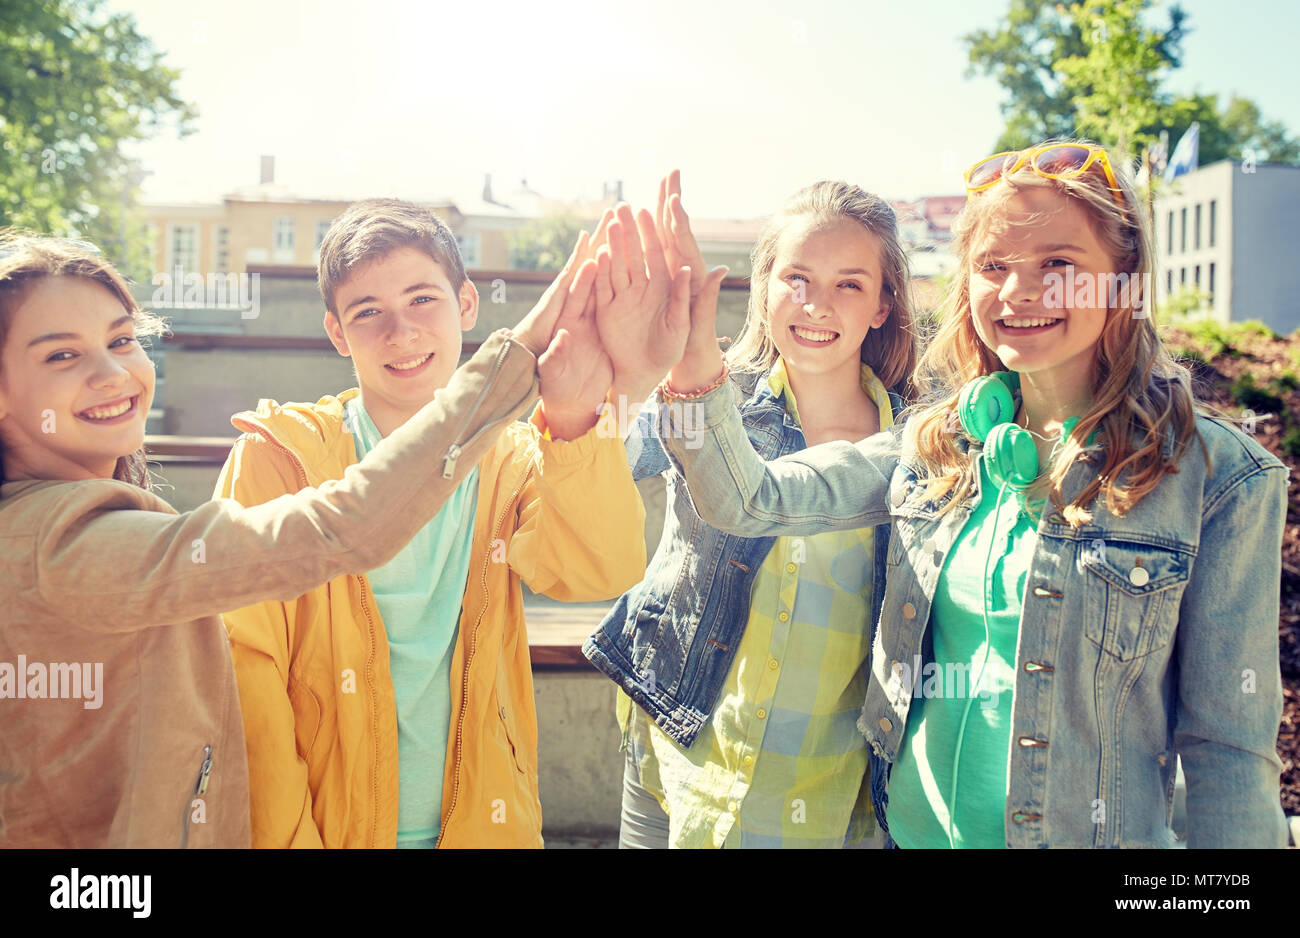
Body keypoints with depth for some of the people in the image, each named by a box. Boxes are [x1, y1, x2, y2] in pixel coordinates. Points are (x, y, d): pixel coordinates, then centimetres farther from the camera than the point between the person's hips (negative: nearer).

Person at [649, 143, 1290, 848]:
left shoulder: (1218, 479, -14)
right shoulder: (934, 444, -4)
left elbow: (1228, 743, -11)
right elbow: (751, 502, -13)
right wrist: (694, 368, -28)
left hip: (1083, 833, -3)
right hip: (908, 827, 4)